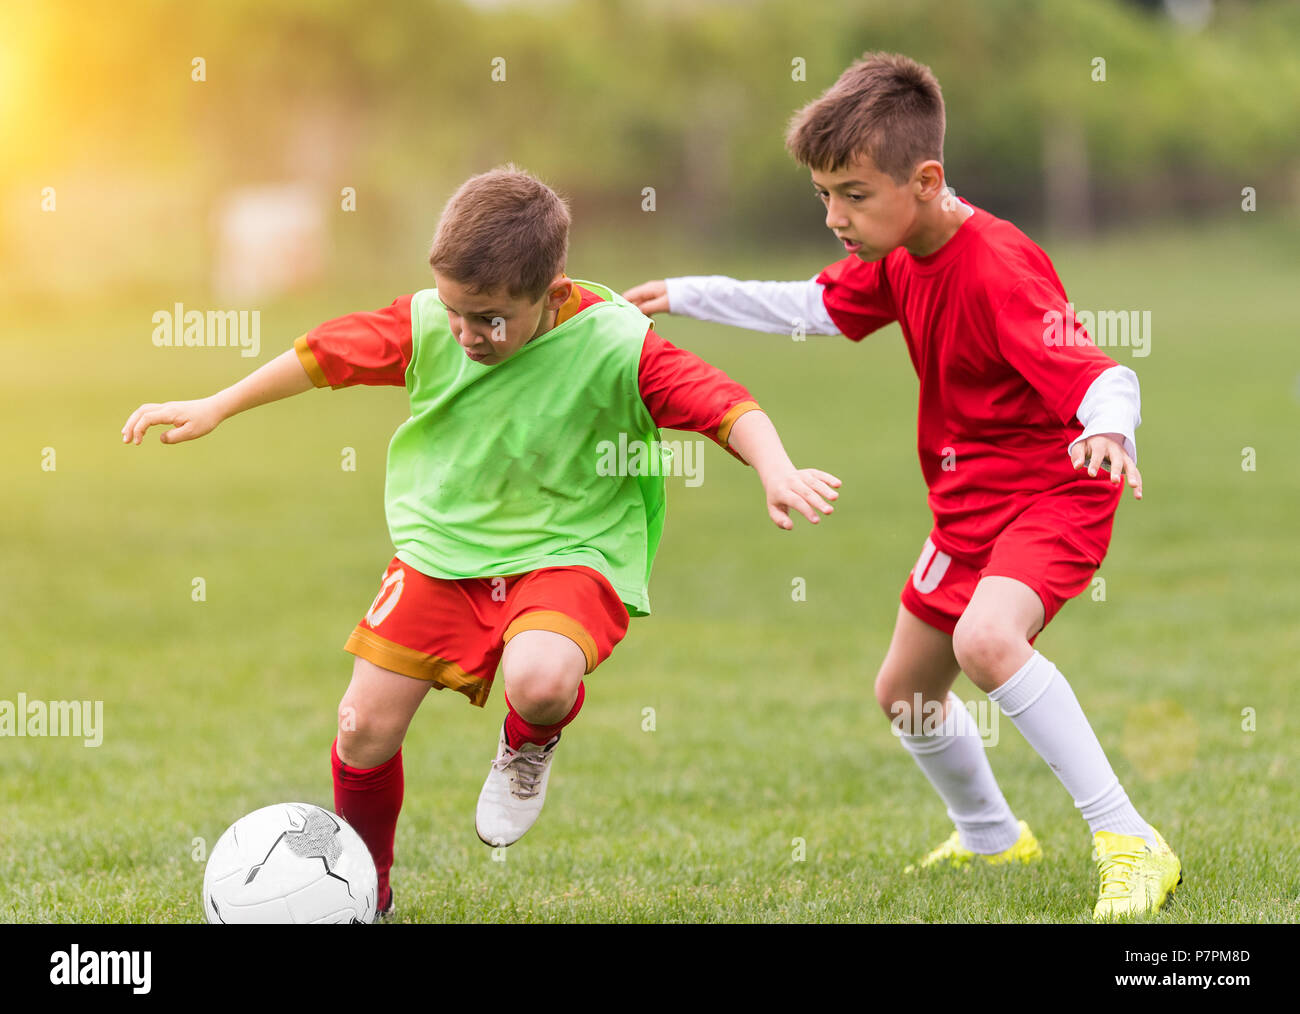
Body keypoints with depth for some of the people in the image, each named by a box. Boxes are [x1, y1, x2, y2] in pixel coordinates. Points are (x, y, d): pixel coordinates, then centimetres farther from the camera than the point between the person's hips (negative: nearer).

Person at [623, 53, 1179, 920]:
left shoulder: (998, 270, -28)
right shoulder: (897, 256, 1)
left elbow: (1104, 376, -36)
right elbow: (815, 308, 20)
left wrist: (1109, 433, -58)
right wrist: (684, 295, 18)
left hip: (1052, 492, -10)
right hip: (969, 500, 10)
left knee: (985, 638, -36)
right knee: (904, 691, 20)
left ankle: (1130, 845, -31)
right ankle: (992, 837, 47)